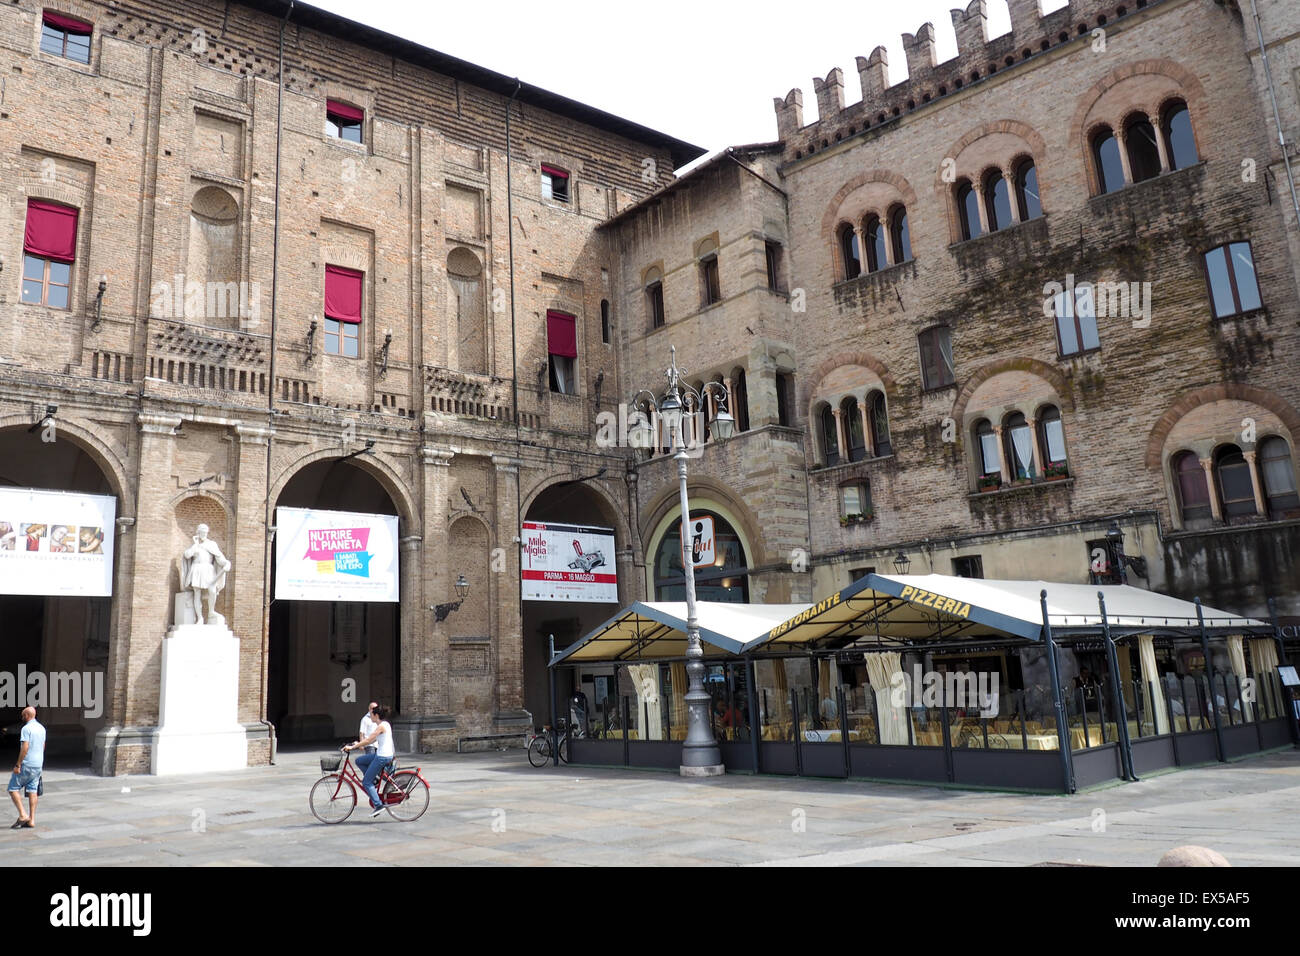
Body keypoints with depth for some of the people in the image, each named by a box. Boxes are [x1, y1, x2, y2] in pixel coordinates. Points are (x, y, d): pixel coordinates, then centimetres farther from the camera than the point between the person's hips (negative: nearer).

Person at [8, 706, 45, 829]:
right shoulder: (42, 728, 13)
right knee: (32, 791, 7)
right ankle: (31, 819, 5)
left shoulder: (26, 728, -13)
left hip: (26, 765, -8)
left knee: (13, 788, 3)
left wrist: (18, 765, -17)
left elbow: (25, 748, -20)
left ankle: (23, 815, -5)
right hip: (38, 764, 8)